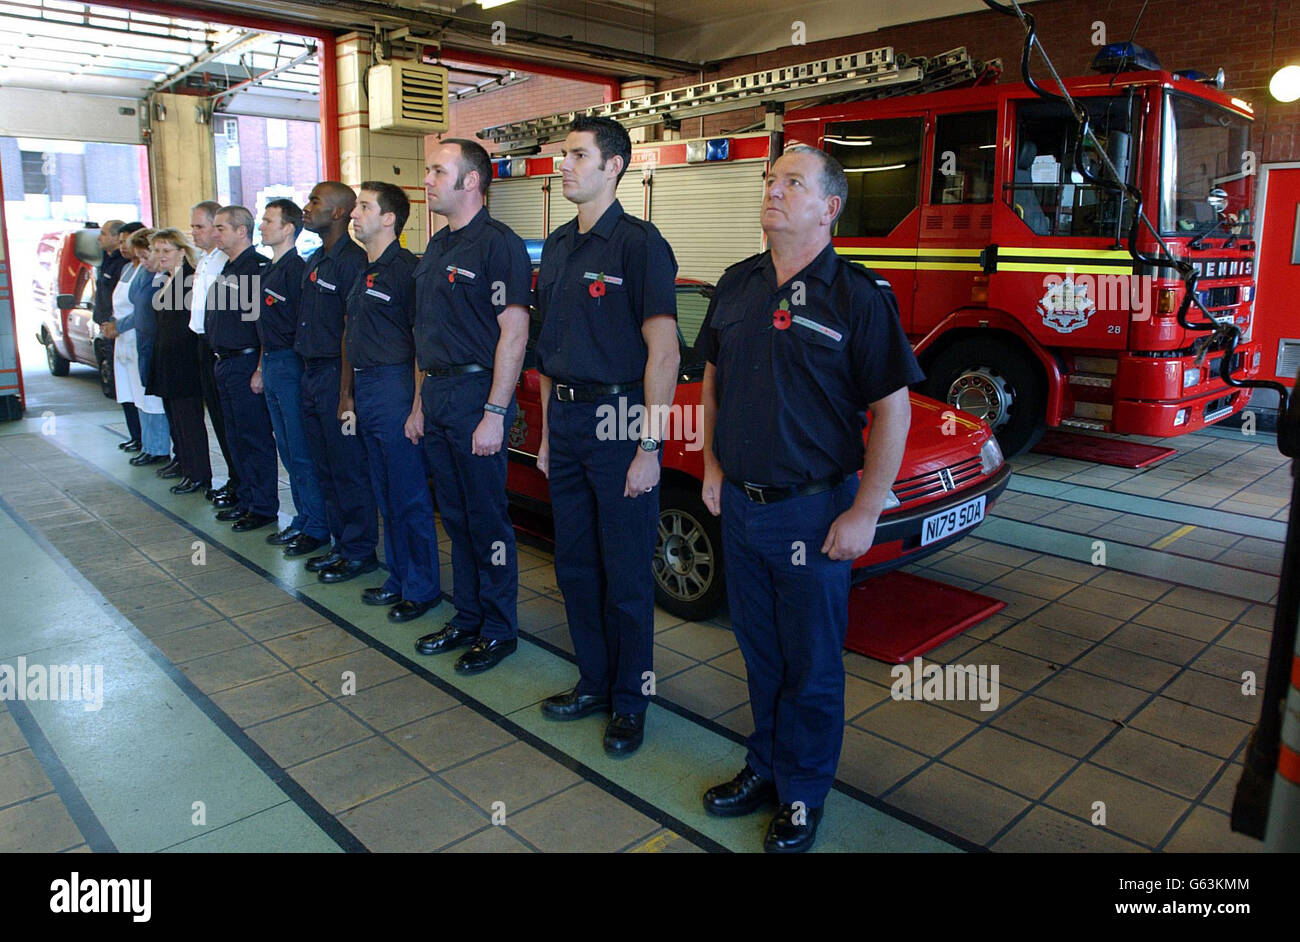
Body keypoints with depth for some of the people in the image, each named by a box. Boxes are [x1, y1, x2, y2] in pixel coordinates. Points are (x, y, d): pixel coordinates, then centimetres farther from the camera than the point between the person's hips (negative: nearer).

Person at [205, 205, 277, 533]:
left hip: (246, 361, -10)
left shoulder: (258, 266, -13)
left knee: (256, 438, -3)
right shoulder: (227, 269, 16)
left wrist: (260, 369, -21)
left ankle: (264, 507, 5)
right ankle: (246, 499, 26)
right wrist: (221, 358, 18)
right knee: (237, 437, 15)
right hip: (225, 363, 10)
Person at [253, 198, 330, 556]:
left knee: (303, 453, -5)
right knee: (287, 450, 13)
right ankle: (302, 519, 22)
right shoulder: (269, 271, 16)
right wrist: (261, 367, 21)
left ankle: (317, 527, 3)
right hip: (272, 365, 10)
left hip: (291, 365, -10)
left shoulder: (296, 269, -13)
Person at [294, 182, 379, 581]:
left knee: (349, 469, -2)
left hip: (336, 374, -10)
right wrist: (308, 374, 16)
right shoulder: (314, 261, 16)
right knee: (325, 468, 15)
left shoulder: (352, 260, -13)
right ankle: (341, 544, 26)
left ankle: (360, 552, 10)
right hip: (311, 373, 10)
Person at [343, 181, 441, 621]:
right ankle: (398, 579, 26)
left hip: (394, 386, -9)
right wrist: (347, 394, 20)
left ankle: (422, 587, 10)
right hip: (365, 388, 9)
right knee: (384, 493, 15)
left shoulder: (405, 269, -11)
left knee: (410, 495, -2)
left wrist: (417, 403, -19)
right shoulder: (363, 272, 16)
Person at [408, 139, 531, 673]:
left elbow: (514, 333, -16)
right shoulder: (437, 247, 17)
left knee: (488, 521, 0)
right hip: (436, 395, 9)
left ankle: (499, 630, 13)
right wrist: (420, 403, 17)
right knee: (455, 517, 14)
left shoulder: (499, 245, -10)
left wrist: (495, 414, -20)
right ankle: (467, 619, 26)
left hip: (476, 395, -8)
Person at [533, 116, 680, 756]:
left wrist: (648, 446, -18)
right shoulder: (557, 246, 14)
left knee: (626, 575, 3)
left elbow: (663, 351, -14)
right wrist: (547, 433, 15)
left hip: (618, 420, -7)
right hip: (565, 421, 8)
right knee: (575, 566, 14)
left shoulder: (639, 243, -9)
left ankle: (630, 702, 18)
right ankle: (593, 683, 30)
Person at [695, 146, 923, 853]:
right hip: (739, 502, 5)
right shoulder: (738, 285, 7)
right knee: (759, 651, 18)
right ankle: (765, 768, 37)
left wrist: (865, 513, -14)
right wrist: (712, 466, 10)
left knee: (812, 665, 9)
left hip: (813, 510, -5)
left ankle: (803, 795, 27)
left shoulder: (858, 296, -10)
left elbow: (893, 409, -11)